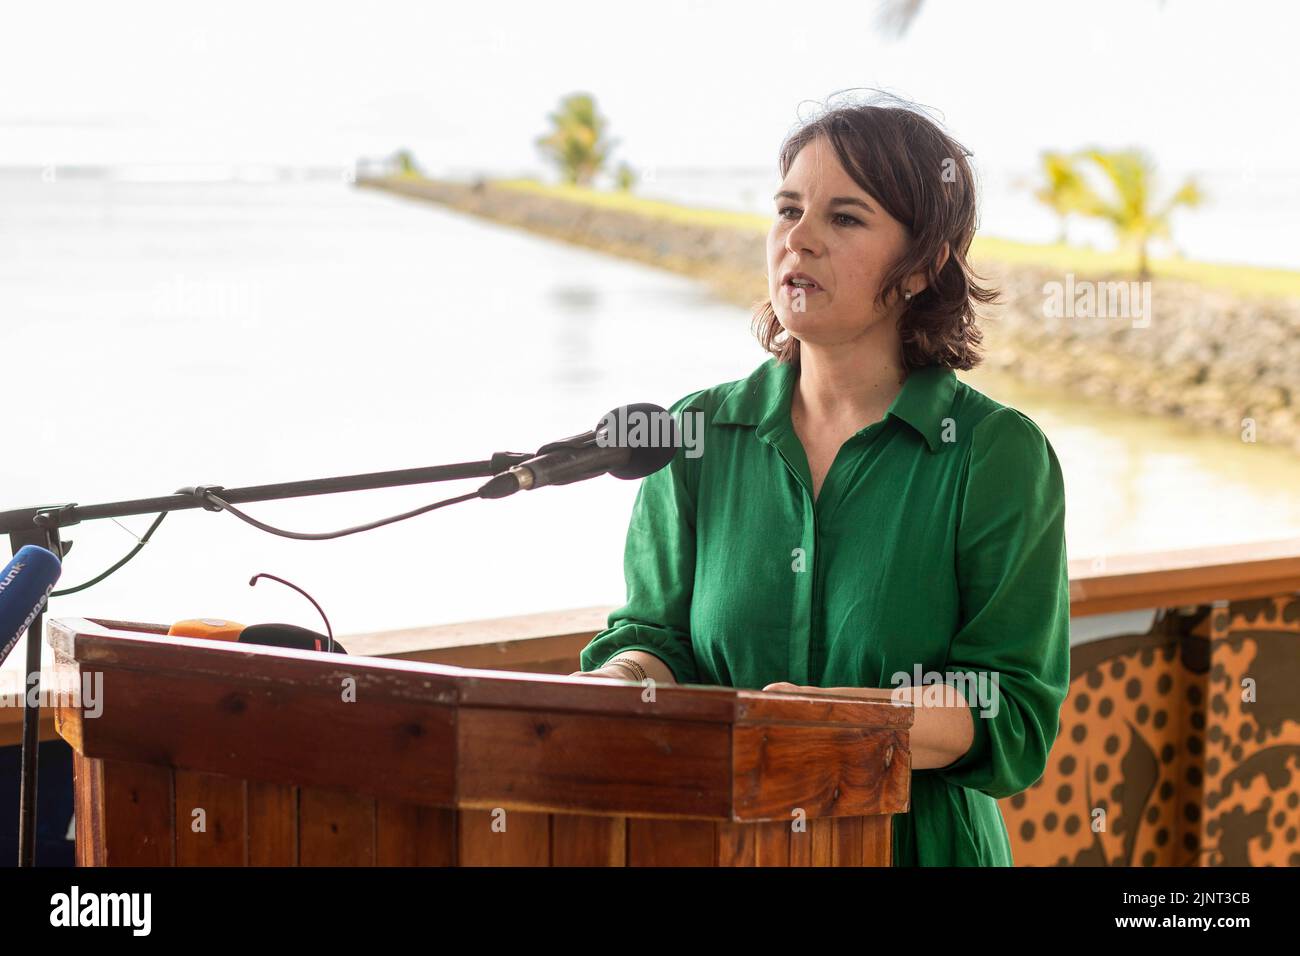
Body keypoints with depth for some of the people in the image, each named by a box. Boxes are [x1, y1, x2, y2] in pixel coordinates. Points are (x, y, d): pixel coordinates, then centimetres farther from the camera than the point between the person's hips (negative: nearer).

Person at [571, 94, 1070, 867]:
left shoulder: (1000, 453, 2)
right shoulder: (700, 432, 13)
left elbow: (1014, 715, -4)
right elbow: (657, 632, 13)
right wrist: (617, 685, -12)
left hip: (921, 840, -2)